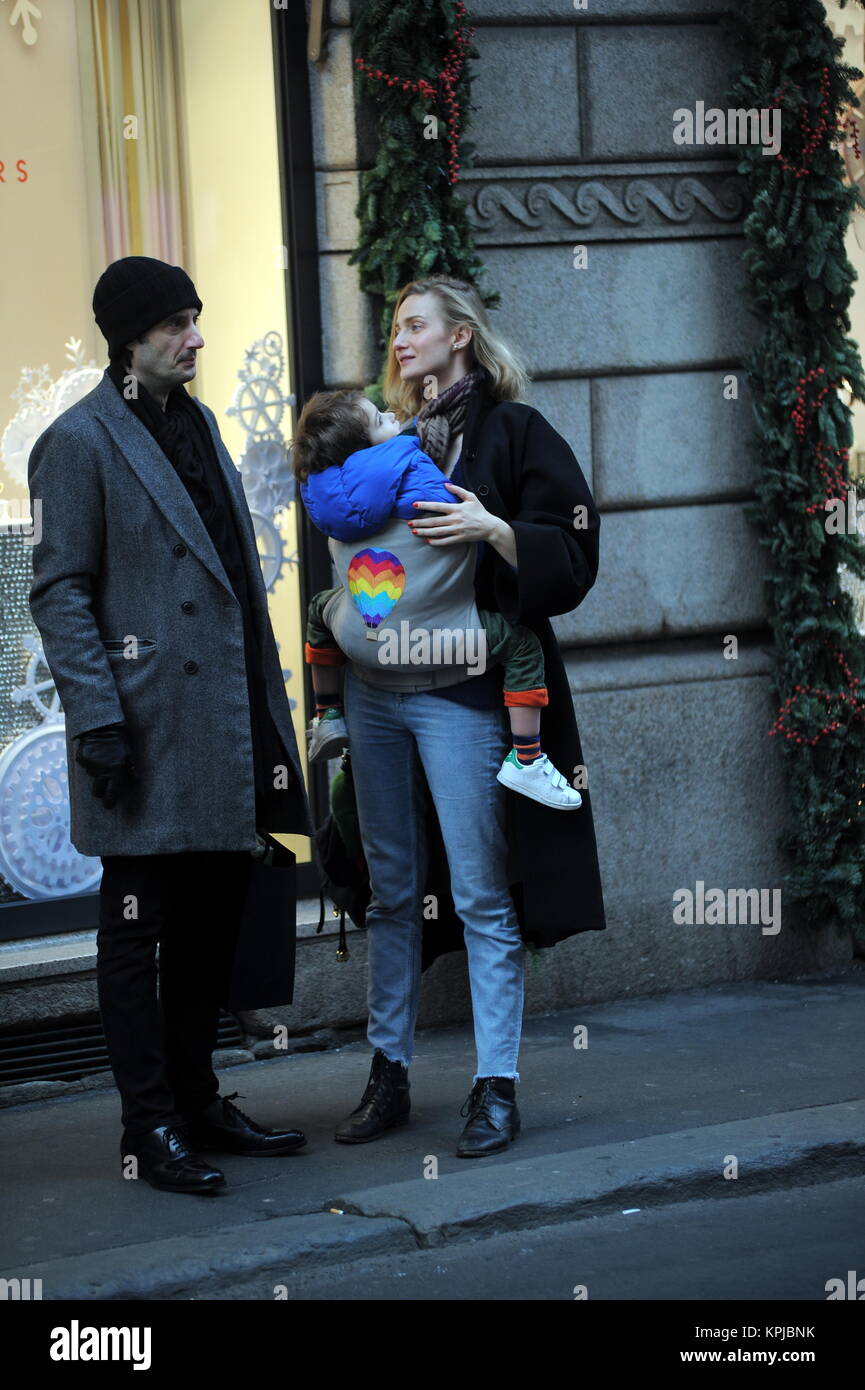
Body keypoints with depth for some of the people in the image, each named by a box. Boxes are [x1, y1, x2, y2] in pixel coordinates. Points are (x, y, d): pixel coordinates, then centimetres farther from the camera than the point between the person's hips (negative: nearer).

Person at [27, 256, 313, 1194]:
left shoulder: (196, 423, 17)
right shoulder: (81, 442, -8)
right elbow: (58, 591, -11)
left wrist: (267, 705, 18)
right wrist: (96, 718, -18)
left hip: (225, 726, 8)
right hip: (148, 730, -8)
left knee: (210, 921, 12)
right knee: (137, 930, -1)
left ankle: (198, 1102, 23)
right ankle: (149, 1128, 5)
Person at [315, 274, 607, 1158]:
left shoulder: (514, 432, -1)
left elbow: (571, 558, -7)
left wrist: (494, 530, -21)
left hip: (460, 694, -6)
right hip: (374, 689, 6)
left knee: (480, 893, -5)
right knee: (391, 888, 10)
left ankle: (496, 1087, 0)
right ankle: (388, 1075, 17)